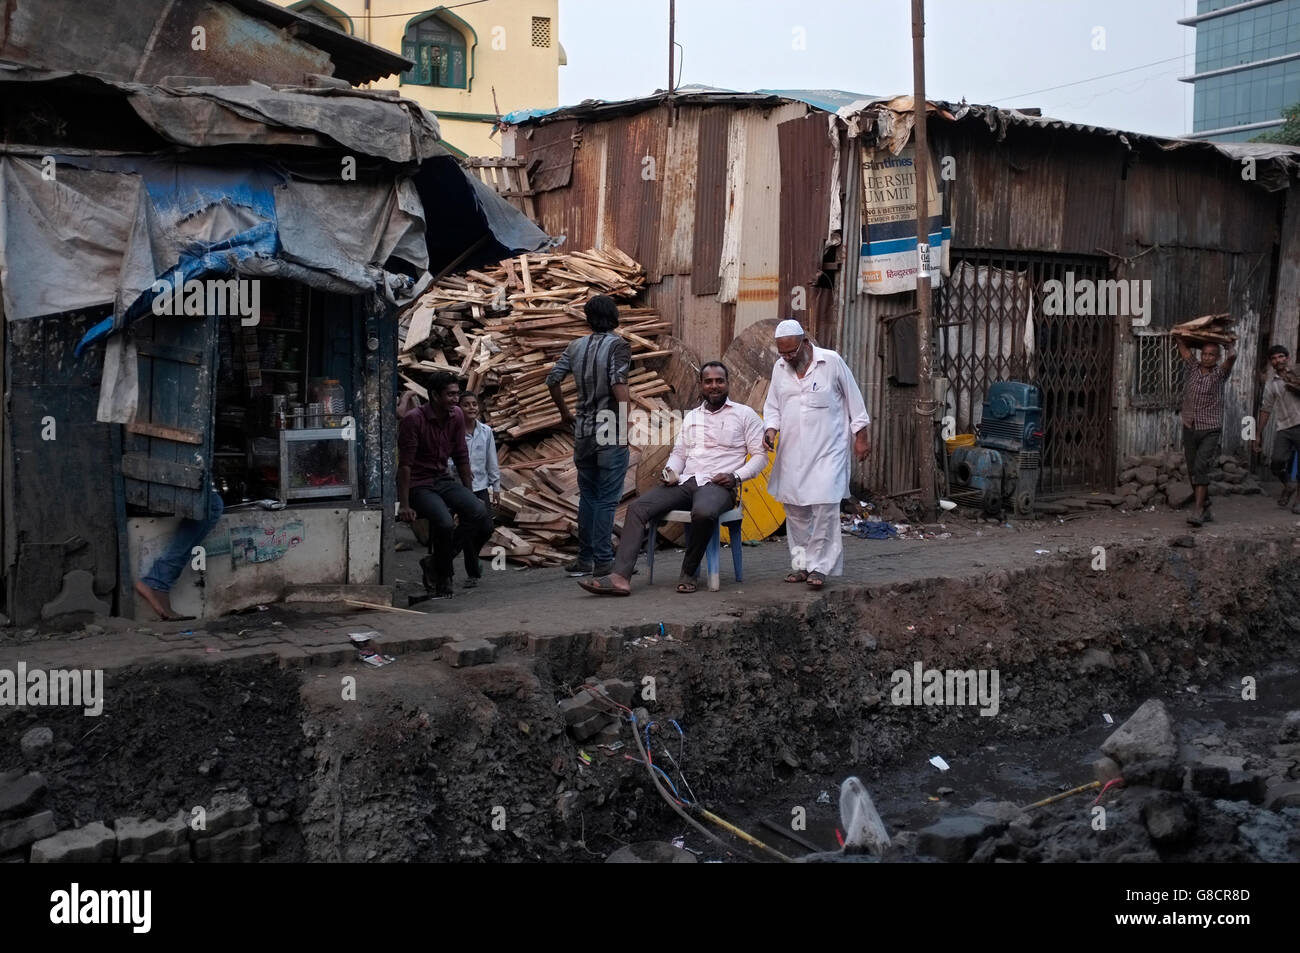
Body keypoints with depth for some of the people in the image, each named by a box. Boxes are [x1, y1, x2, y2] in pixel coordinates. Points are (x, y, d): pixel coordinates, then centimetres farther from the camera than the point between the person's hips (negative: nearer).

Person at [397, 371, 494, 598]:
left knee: (480, 514, -19)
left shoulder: (456, 416, 2)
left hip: (445, 481, 6)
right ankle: (443, 580, -7)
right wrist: (404, 506, -20)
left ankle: (436, 562, -3)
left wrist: (470, 495, 14)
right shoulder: (413, 420, -17)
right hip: (419, 486, -6)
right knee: (445, 524, -32)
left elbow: (461, 458, 12)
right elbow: (405, 464, -17)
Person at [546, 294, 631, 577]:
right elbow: (618, 384, -20)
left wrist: (565, 413, 19)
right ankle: (603, 560, 0)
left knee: (587, 497, 14)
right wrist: (629, 422, -17)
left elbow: (552, 379, 8)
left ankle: (585, 559, 18)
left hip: (583, 430, 5)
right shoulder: (618, 346, -8)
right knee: (608, 498, -1)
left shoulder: (576, 347, 9)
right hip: (610, 434, -5)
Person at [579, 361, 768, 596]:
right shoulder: (692, 416, 24)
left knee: (703, 513, -41)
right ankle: (620, 577, -29)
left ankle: (689, 573, -18)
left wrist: (735, 476, -12)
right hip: (684, 482, 5)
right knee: (638, 507, -18)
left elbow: (759, 456, 4)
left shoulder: (745, 415, 8)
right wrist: (671, 470, 1)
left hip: (718, 486, -5)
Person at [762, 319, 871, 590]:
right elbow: (772, 406, 15)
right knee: (795, 509, 8)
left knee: (824, 507, -14)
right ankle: (801, 564, 19)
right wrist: (771, 428, -5)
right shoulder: (780, 368, 6)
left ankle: (819, 567, -8)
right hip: (792, 452, 5)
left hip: (827, 451, -5)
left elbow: (853, 399, 0)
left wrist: (861, 436, 1)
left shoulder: (832, 362, -8)